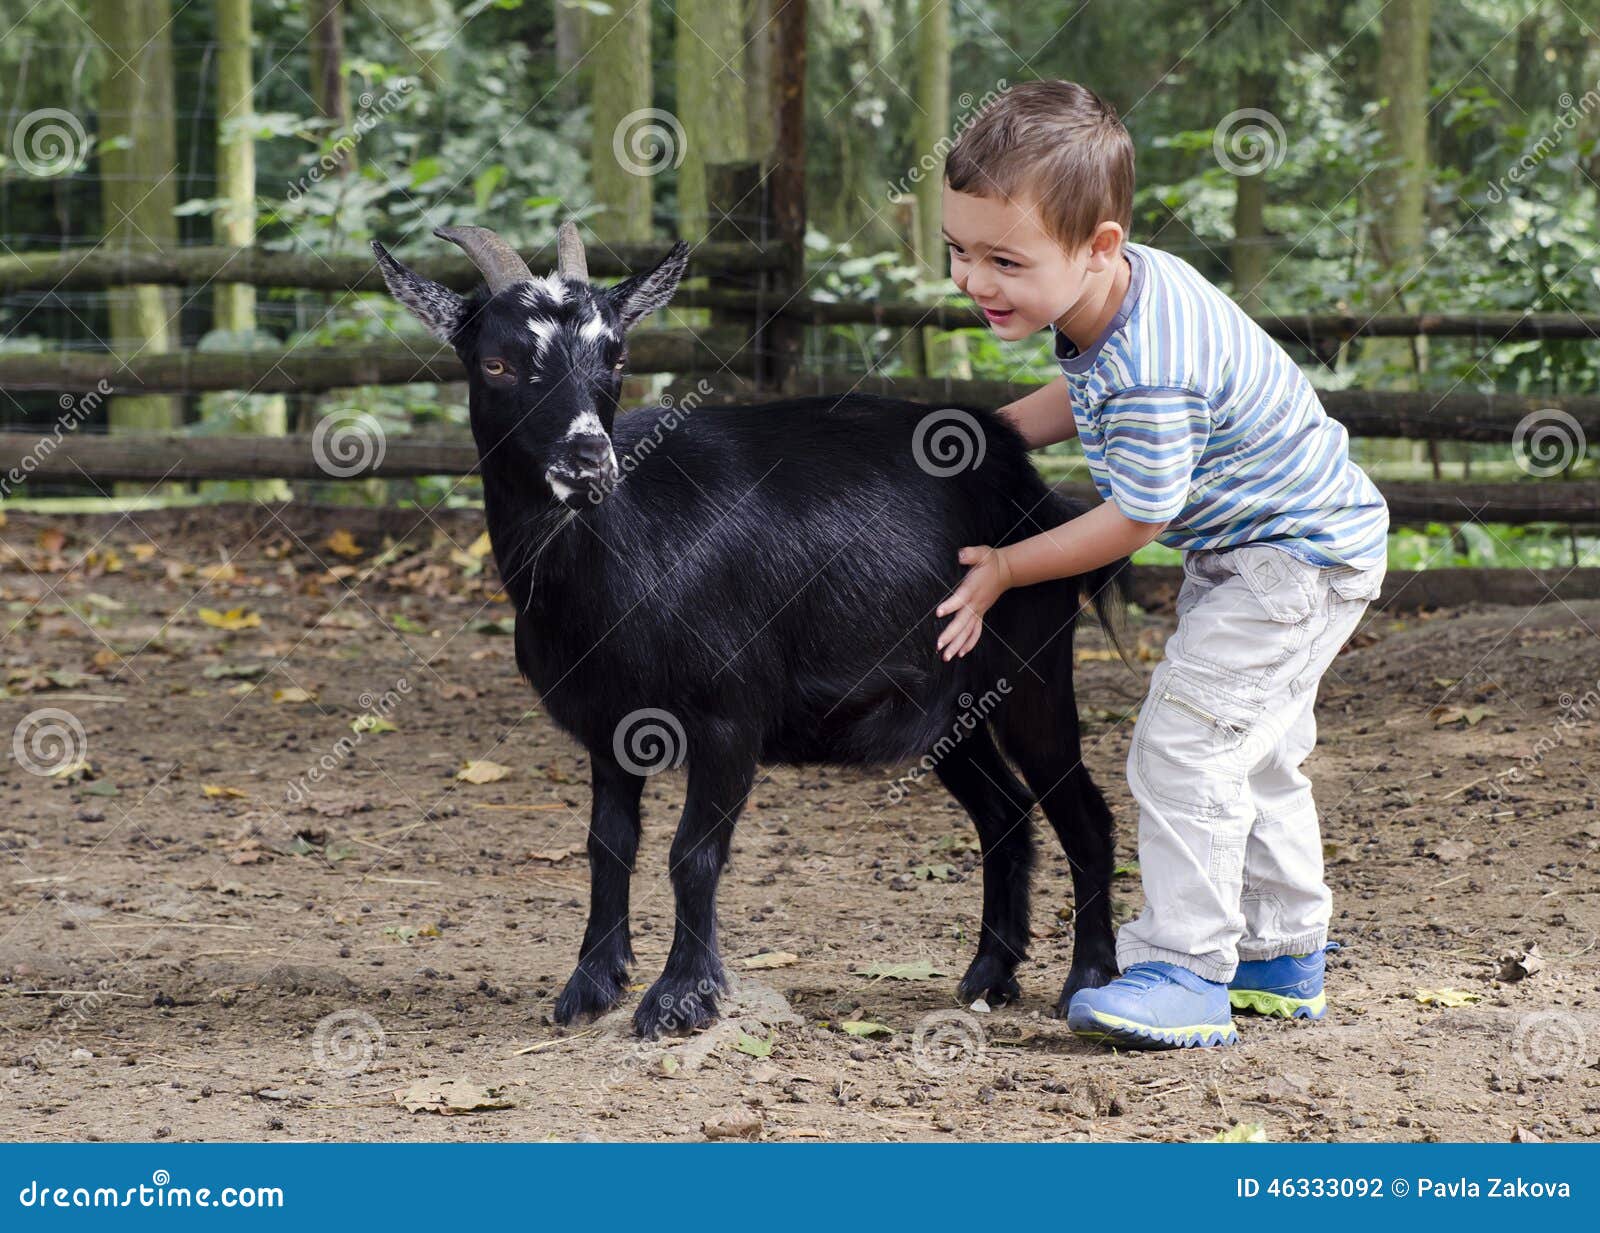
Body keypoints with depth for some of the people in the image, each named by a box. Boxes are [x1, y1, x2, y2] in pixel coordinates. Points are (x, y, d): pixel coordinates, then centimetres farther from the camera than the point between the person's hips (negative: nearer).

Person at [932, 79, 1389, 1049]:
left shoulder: (1152, 374, -37)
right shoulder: (1124, 288, -7)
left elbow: (1131, 522, -26)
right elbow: (1085, 398, 15)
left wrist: (1003, 570, -14)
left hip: (1300, 558, -11)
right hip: (1257, 542, 11)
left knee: (1185, 742, -15)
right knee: (1257, 758, 20)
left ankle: (1184, 970, -12)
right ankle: (1282, 961, 33)